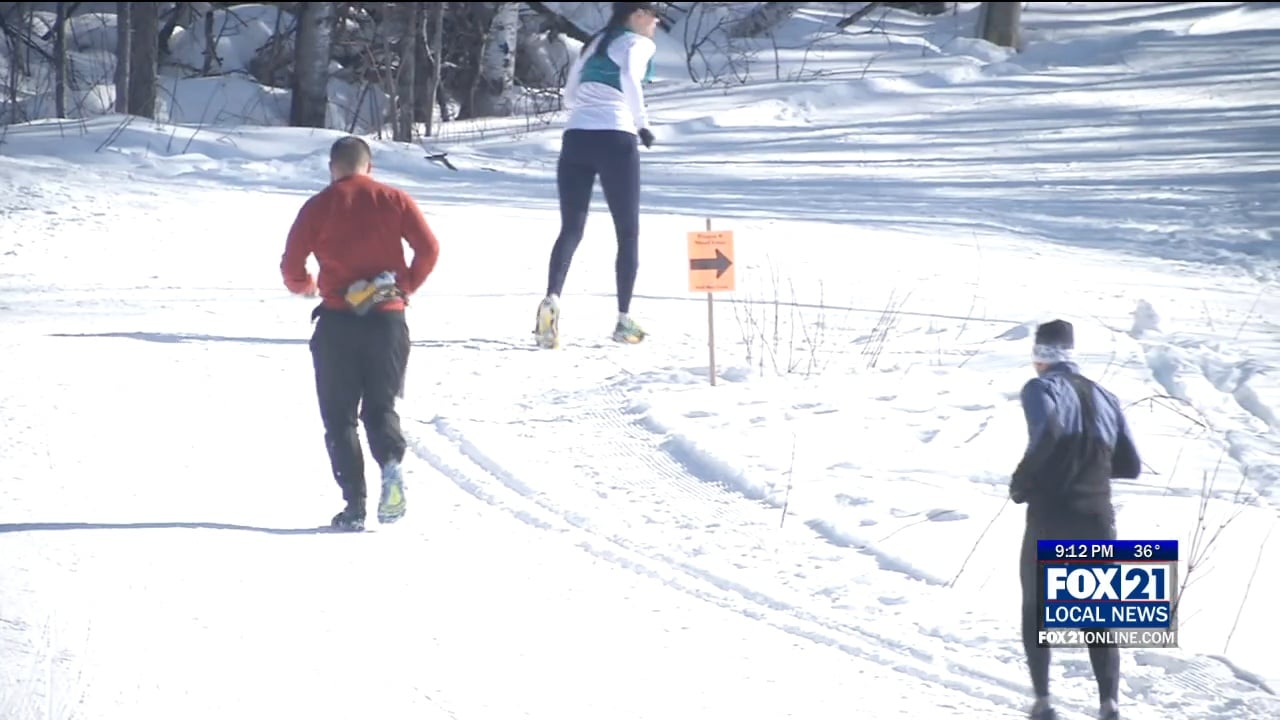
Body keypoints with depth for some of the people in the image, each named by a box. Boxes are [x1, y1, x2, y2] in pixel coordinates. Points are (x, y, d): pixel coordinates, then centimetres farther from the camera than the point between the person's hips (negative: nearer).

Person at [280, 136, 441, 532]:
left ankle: (354, 504, -3)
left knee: (339, 416, 8)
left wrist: (304, 286, 20)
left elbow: (291, 265, -2)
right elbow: (429, 248, -4)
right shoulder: (394, 200, 4)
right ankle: (391, 462, -18)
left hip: (337, 322, -2)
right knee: (380, 407, 13)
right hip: (388, 320, 2)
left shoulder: (319, 206, 0)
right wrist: (407, 286, 12)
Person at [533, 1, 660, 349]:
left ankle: (552, 298, -23)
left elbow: (570, 95, 23)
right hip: (615, 139, -5)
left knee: (571, 228, 3)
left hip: (576, 137, 5)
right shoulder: (638, 43, 3)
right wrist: (642, 123, -9)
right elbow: (629, 78, -17)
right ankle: (624, 318, 5)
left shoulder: (595, 43, 23)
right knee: (628, 232, 8)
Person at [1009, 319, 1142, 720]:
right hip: (1097, 521, 4)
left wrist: (1021, 482, -14)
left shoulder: (1041, 388, -4)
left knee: (1036, 608, 15)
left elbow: (1047, 430, -26)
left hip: (1050, 521, -4)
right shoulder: (1104, 397, 12)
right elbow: (1130, 466, 13)